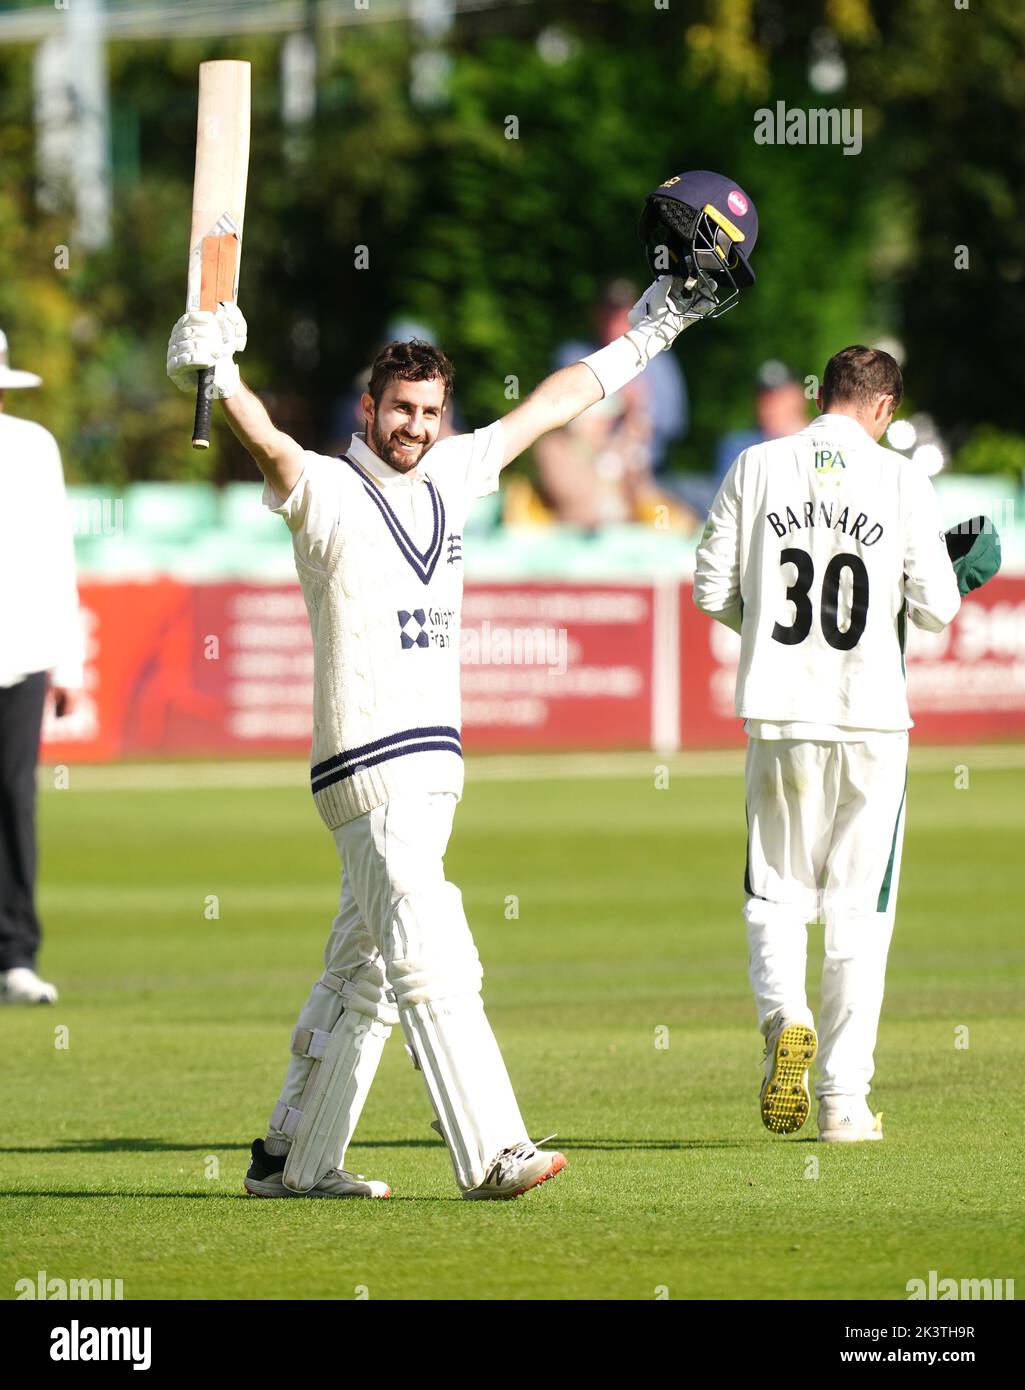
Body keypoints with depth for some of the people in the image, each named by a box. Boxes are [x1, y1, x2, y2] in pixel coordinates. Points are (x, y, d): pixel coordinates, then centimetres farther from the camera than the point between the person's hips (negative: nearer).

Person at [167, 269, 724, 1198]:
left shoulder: (450, 478, 14)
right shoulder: (327, 492, -7)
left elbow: (547, 408, 24)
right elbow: (270, 446, -28)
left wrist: (643, 336, 30)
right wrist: (220, 379, -48)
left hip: (435, 764, 8)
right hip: (369, 772, -8)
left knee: (363, 974, 11)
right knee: (433, 963, -14)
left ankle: (294, 1158, 16)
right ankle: (491, 1155, -20)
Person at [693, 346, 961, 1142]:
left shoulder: (756, 468, 1)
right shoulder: (901, 480, -4)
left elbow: (712, 592, 1)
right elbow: (937, 608, -4)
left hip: (779, 716, 1)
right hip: (871, 717, -1)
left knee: (775, 889, 12)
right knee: (858, 905, 6)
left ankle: (785, 1013, -17)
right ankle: (844, 1099, 5)